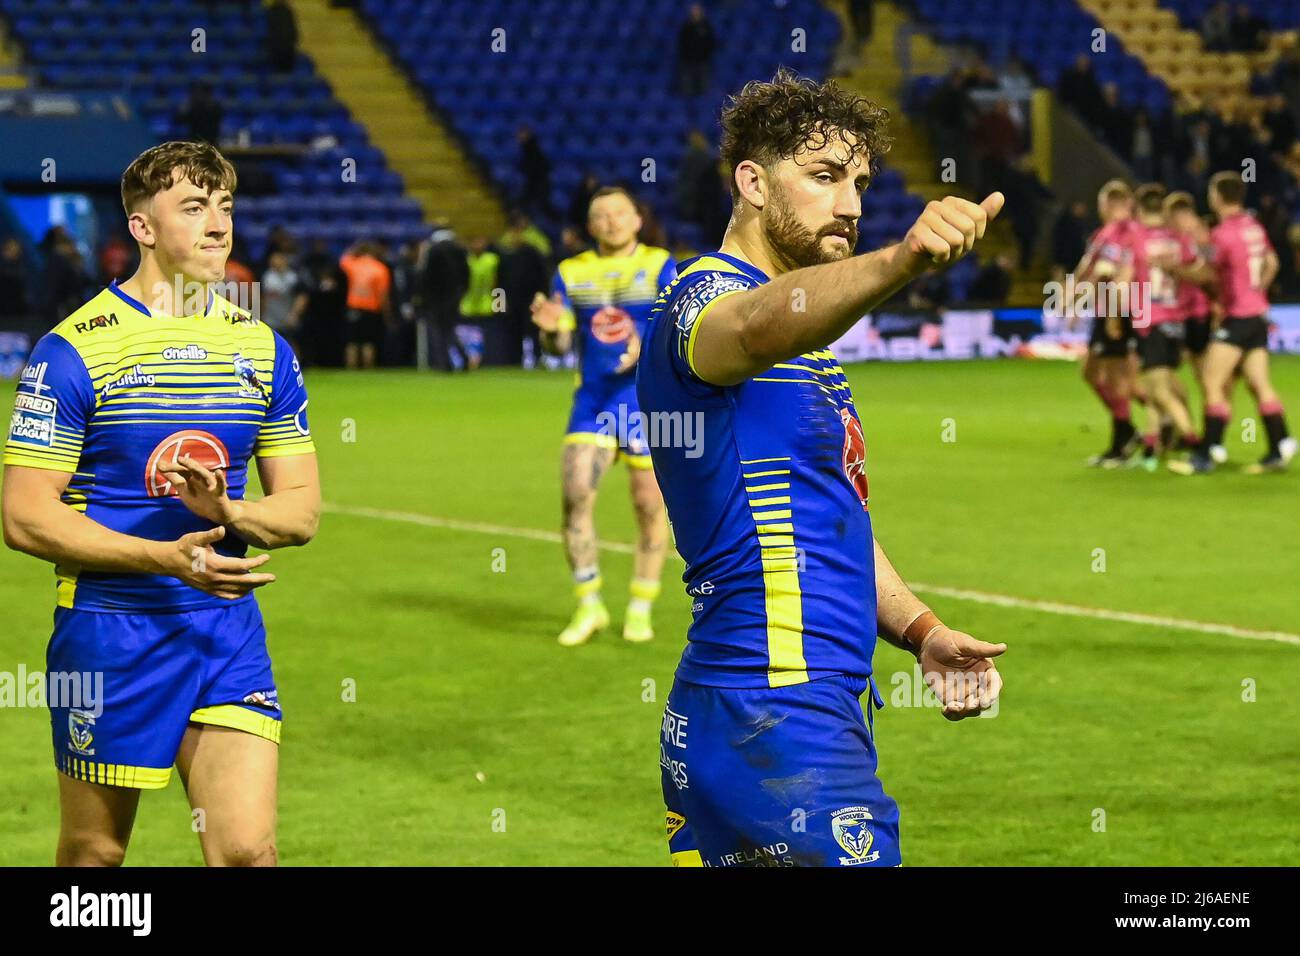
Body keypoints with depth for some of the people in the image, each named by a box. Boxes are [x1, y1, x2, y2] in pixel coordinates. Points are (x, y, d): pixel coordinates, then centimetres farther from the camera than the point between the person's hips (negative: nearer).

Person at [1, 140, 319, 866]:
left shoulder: (263, 348, 7)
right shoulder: (75, 350, -7)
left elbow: (303, 508, 9)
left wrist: (227, 511, -14)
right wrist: (165, 555, -21)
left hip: (230, 634, 3)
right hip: (108, 635, -3)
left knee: (249, 850, -8)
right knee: (94, 853, 7)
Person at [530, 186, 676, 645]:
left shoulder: (660, 266, -2)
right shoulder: (571, 272, 7)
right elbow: (559, 345, 6)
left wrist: (648, 349, -30)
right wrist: (551, 329, -17)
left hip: (647, 400, -2)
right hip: (592, 401, 2)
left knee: (649, 505, 1)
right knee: (576, 495, -11)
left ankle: (640, 608, 16)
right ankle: (588, 606, 1)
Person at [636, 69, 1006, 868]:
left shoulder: (809, 349, 22)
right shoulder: (707, 295, -9)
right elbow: (760, 327, -35)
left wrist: (919, 630, 9)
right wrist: (902, 261, -54)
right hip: (778, 711, -10)